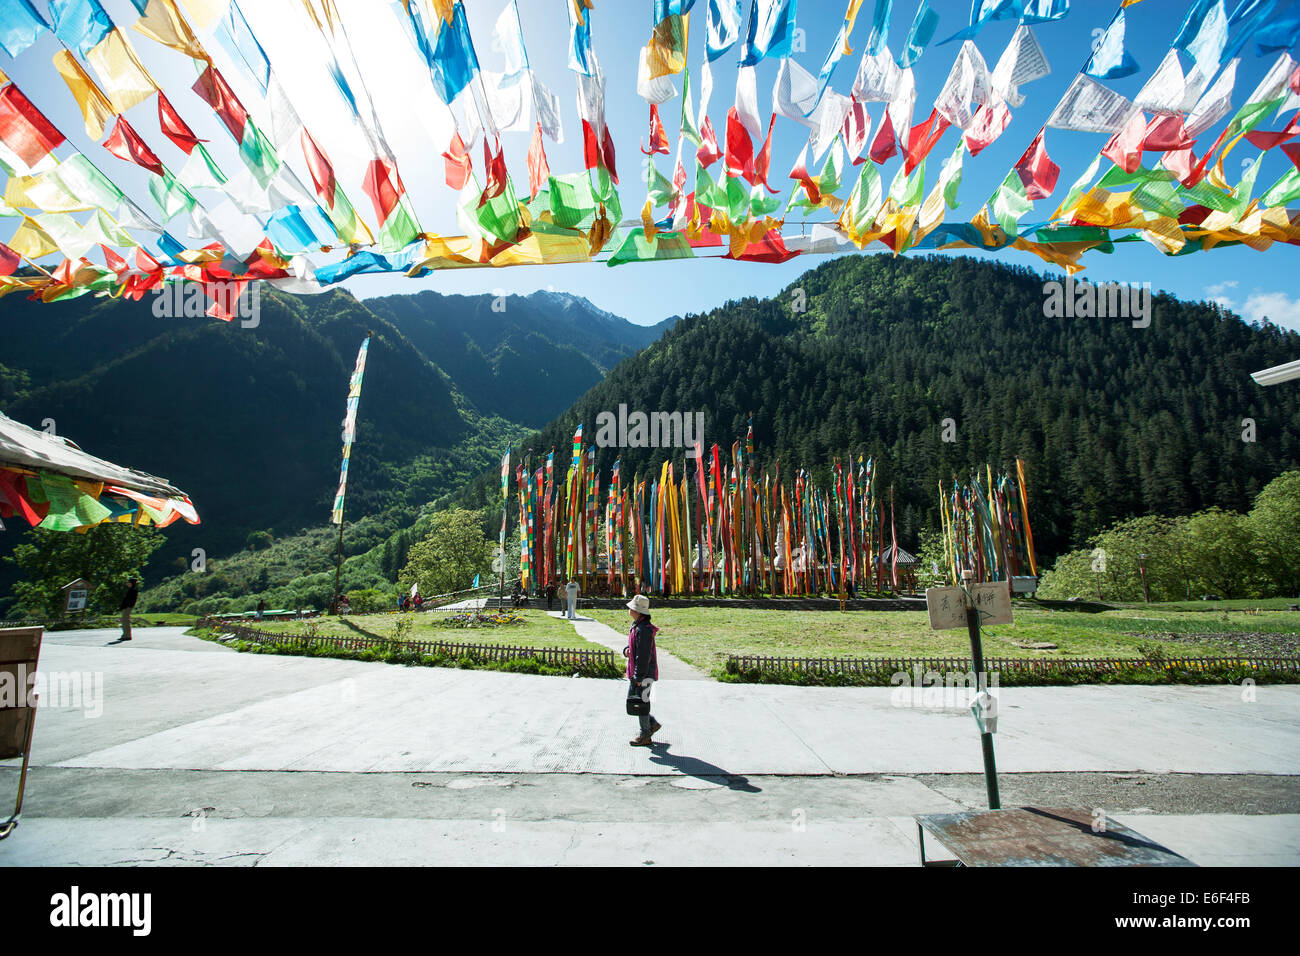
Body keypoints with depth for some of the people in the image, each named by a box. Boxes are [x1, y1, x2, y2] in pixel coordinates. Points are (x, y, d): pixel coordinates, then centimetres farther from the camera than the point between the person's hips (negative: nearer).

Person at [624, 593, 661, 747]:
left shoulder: (644, 629, -23)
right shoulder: (636, 625, 10)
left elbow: (643, 655, -24)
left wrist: (639, 677, -22)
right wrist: (626, 650, -3)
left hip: (645, 672, -10)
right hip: (637, 672, 10)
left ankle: (645, 736, 15)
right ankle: (653, 724, 29)